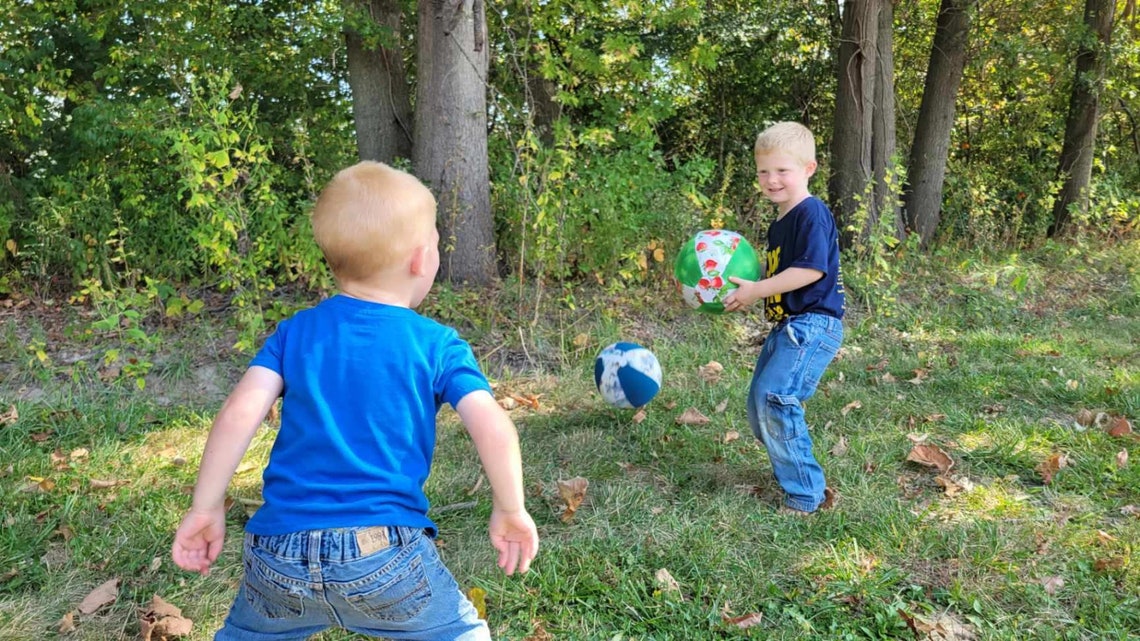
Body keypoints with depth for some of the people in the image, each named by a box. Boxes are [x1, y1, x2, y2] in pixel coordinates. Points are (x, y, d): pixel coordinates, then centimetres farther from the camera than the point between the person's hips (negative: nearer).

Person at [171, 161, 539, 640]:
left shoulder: (294, 332, 6)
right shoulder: (438, 345, -2)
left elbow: (239, 413, -4)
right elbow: (493, 428, -11)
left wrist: (205, 509, 3)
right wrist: (510, 510, 2)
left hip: (280, 552, 3)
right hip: (384, 554, -3)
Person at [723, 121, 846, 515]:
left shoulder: (812, 213, -14)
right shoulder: (780, 221, 16)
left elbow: (811, 269, -25)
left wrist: (756, 290, -22)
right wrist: (745, 282, 8)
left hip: (813, 325, -11)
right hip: (786, 326, 11)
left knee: (776, 398, -22)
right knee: (759, 404, 16)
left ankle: (806, 495, -10)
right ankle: (789, 472, 34)